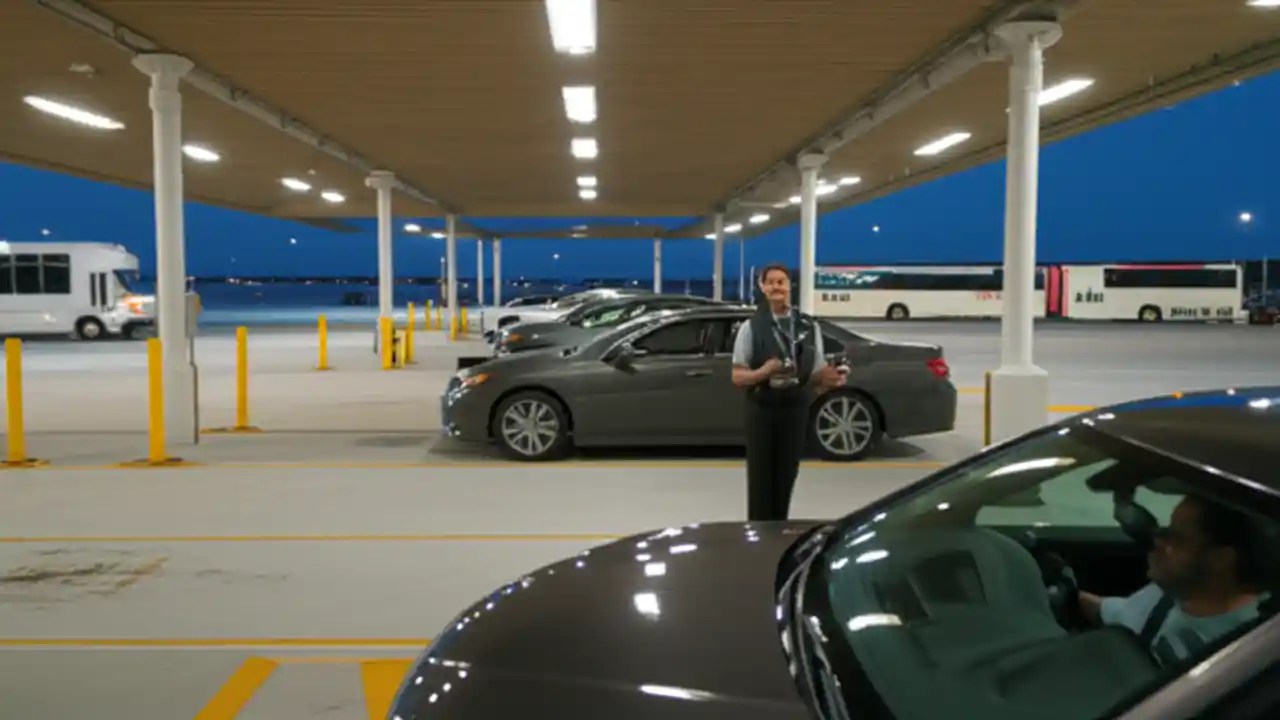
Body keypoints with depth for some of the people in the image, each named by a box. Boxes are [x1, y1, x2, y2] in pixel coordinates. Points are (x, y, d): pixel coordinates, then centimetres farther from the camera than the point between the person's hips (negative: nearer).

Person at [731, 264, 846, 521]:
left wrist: (829, 378, -16)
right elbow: (738, 376, -4)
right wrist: (763, 372, -23)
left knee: (786, 478, 9)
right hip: (762, 410, -2)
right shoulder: (751, 327, -3)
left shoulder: (809, 326, 6)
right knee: (760, 480, -1)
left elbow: (818, 372, 7)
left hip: (796, 409, 3)